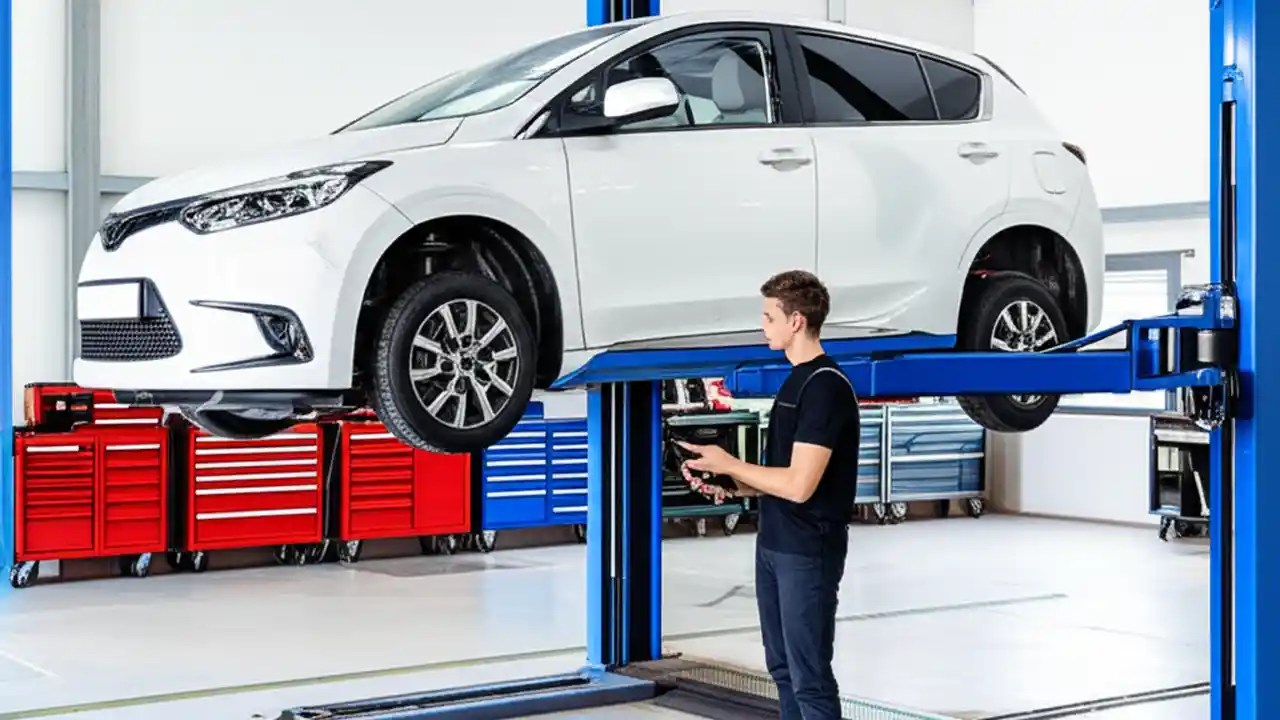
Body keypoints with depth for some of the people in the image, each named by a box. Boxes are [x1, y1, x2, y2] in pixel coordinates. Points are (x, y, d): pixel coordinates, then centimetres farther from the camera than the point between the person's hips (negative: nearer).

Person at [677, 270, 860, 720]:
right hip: (774, 545, 10)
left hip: (808, 552, -10)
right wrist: (734, 485, 5)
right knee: (783, 669, 15)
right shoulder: (797, 379, 12)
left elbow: (799, 484, -23)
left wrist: (729, 465, -12)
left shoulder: (826, 386, -18)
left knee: (809, 676, -5)